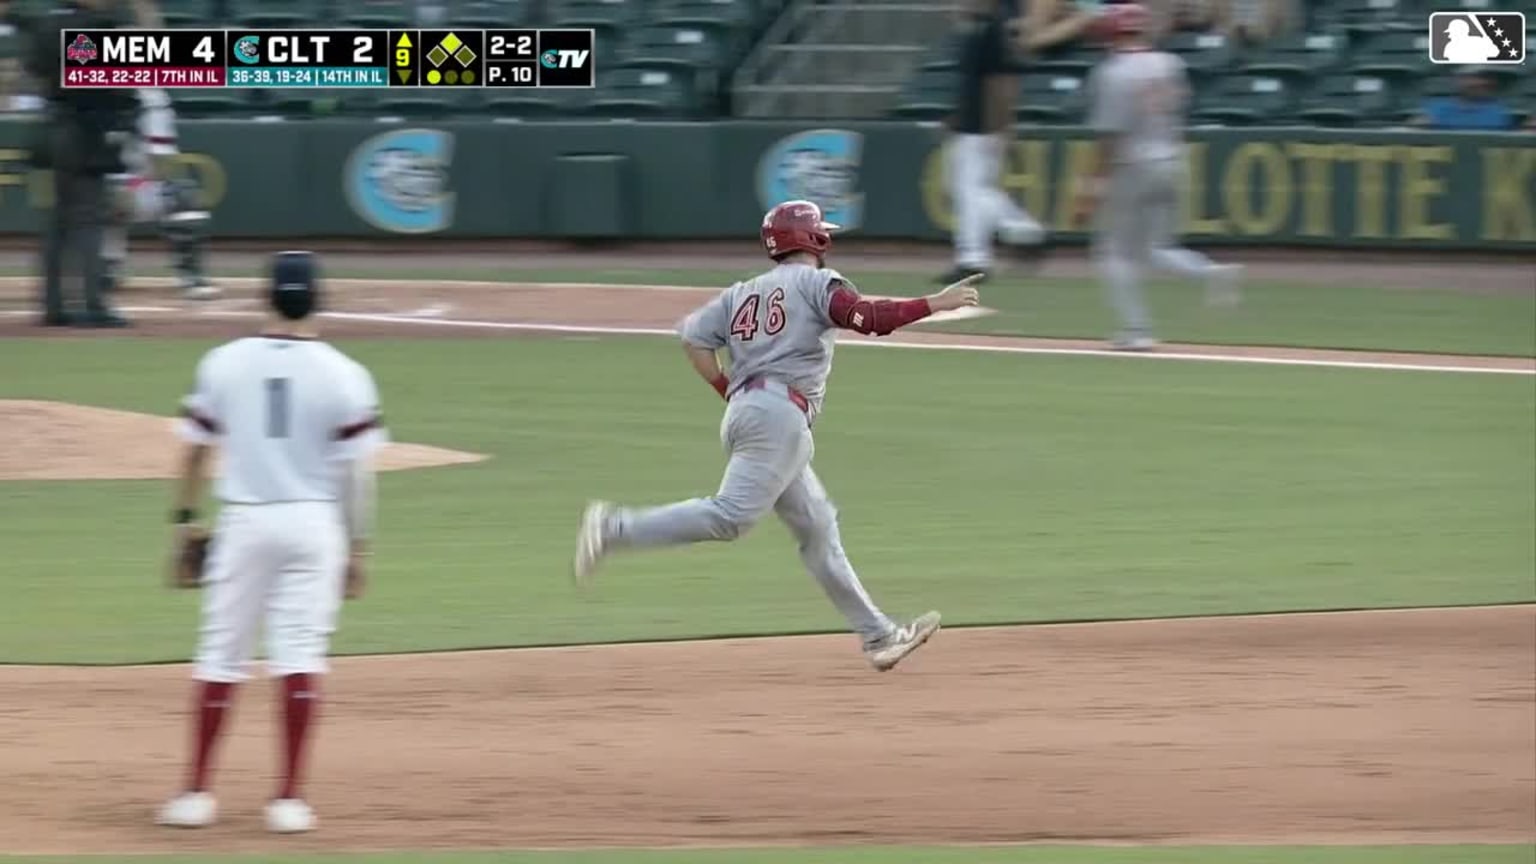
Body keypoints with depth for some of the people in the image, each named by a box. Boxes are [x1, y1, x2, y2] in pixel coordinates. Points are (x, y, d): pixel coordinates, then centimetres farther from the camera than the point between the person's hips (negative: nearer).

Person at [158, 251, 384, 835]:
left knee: (222, 654, 8)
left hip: (244, 520, 1)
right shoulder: (343, 375, -5)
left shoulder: (224, 364, 0)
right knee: (300, 653, 1)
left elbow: (194, 448, 4)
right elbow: (357, 472, -5)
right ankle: (289, 798, -3)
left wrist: (185, 522, 14)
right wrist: (358, 548, 3)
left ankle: (196, 792, 9)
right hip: (314, 523, -1)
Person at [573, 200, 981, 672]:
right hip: (781, 413, -9)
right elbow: (868, 316, -12)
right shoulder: (816, 282, 3)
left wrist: (728, 390, 16)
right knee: (732, 516, -19)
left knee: (817, 528, 10)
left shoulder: (742, 292, 22)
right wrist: (935, 303, -7)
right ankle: (616, 528, -28)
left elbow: (694, 336, 11)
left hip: (741, 408, 9)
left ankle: (878, 635, 11)